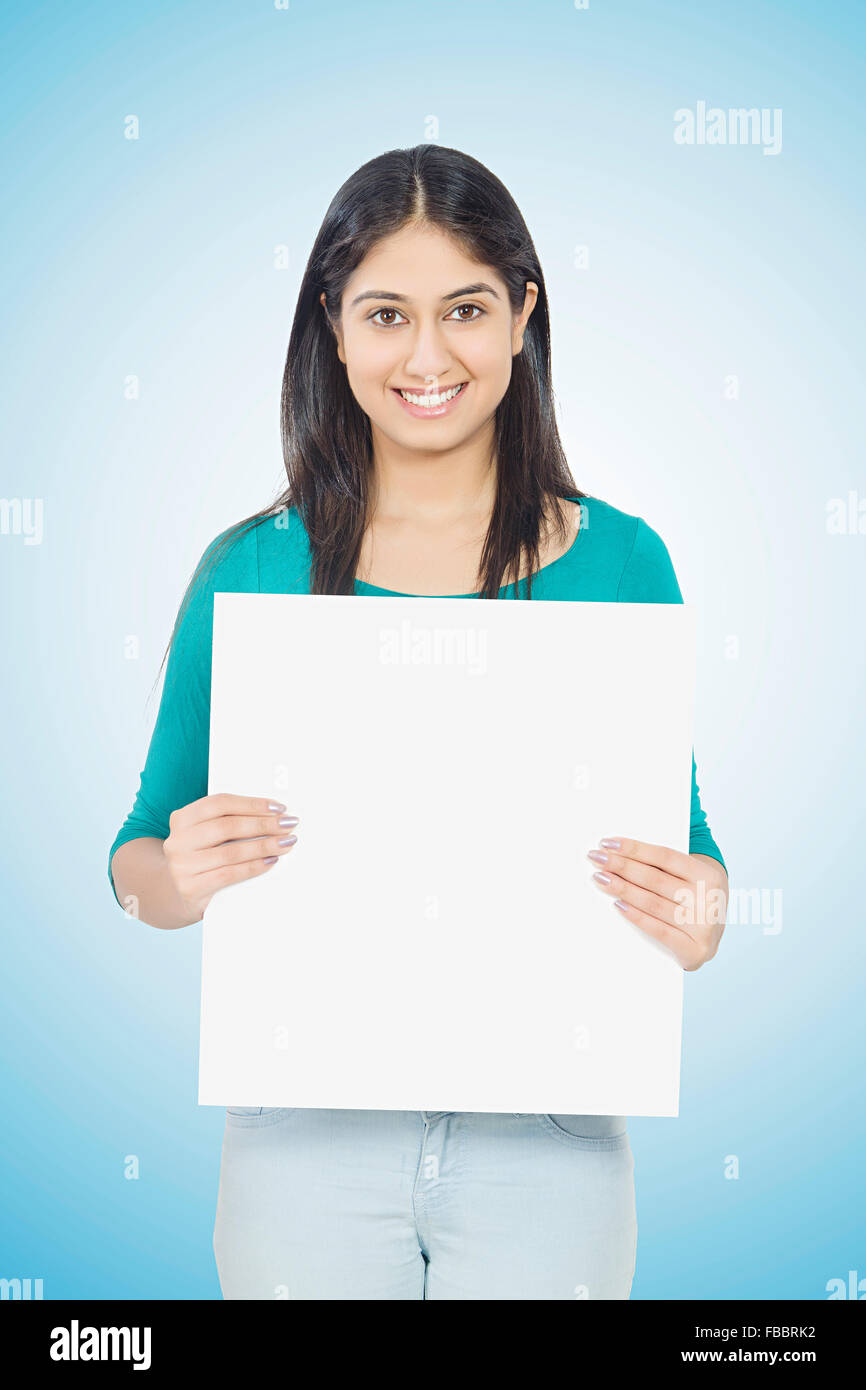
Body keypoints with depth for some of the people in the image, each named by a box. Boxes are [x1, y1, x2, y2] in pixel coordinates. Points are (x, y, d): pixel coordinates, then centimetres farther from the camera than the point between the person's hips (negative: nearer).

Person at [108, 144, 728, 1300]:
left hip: (546, 1130, 1)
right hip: (310, 1132, 0)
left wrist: (701, 918, -18)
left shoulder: (620, 562, -3)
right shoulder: (251, 571, -4)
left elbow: (686, 851, 3)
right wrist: (179, 874, -20)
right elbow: (142, 866, 2)